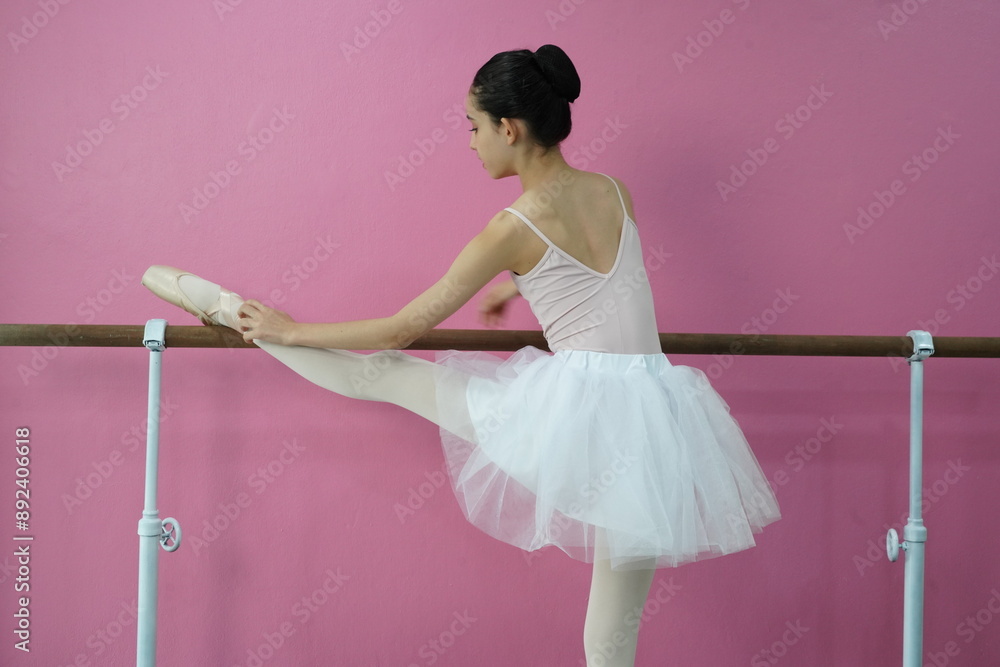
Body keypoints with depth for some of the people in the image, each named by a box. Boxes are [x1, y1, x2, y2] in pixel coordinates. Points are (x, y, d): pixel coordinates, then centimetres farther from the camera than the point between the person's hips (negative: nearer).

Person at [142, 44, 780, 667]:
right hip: (652, 417, 5)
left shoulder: (516, 226, -7)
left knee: (380, 372, 12)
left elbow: (405, 329, -1)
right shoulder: (615, 191, 9)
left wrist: (289, 331, 10)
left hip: (576, 402, -5)